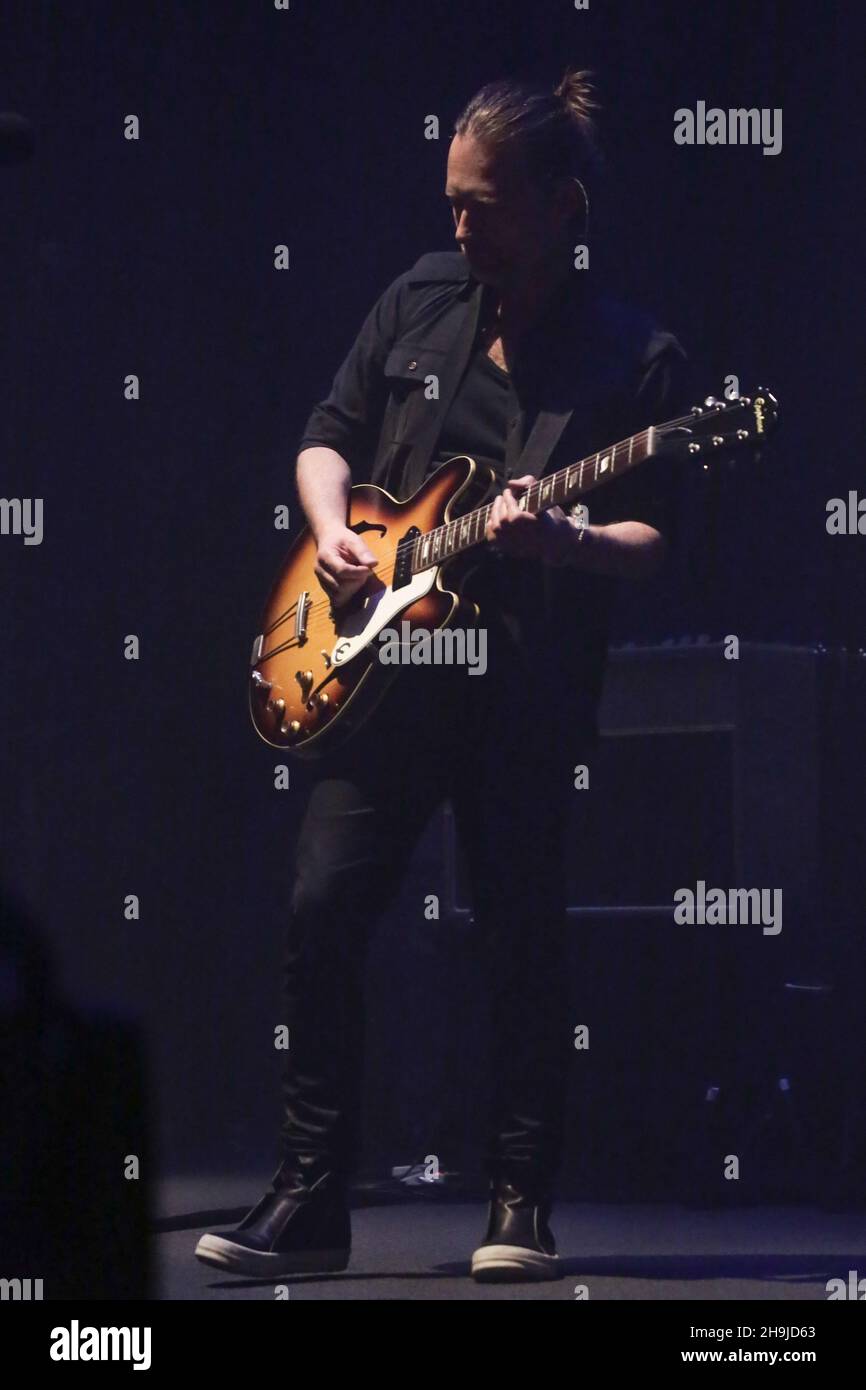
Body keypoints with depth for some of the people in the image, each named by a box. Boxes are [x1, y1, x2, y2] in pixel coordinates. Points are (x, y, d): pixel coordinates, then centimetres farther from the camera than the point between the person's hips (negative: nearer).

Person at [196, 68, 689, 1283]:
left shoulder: (634, 360, -3)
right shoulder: (419, 304, 10)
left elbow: (650, 538, -7)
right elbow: (327, 441, 18)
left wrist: (561, 541, -26)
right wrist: (333, 534, -1)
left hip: (527, 694, -4)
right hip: (383, 671, 4)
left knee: (523, 943, -1)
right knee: (324, 915, -3)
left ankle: (523, 1205, 11)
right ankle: (311, 1202, 4)